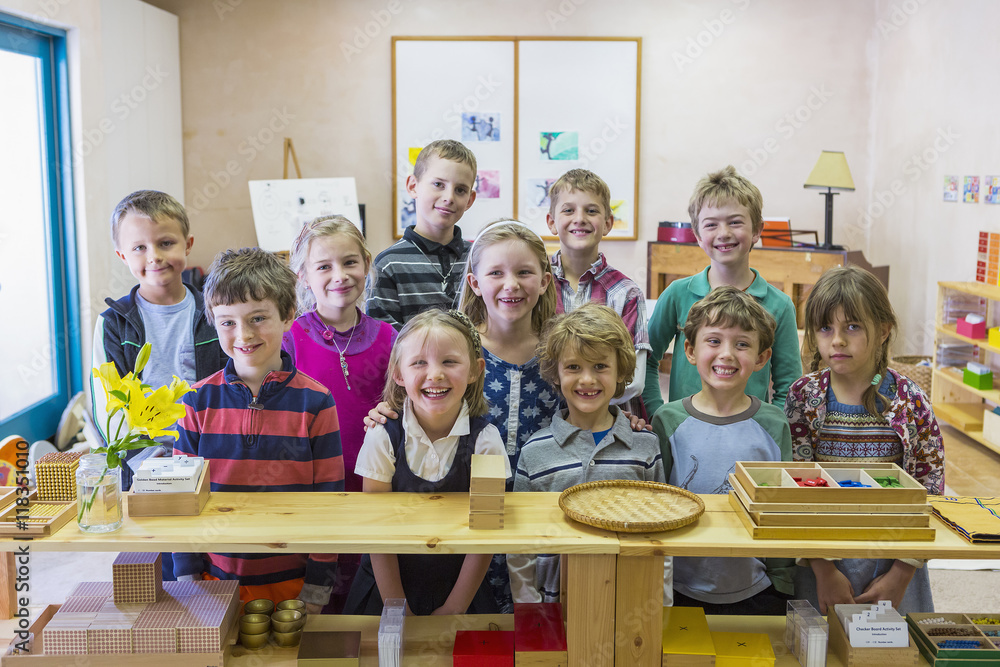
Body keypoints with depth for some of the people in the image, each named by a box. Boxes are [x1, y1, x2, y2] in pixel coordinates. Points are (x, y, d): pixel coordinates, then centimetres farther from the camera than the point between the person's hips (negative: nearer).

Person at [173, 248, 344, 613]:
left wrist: (316, 592, -6)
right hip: (216, 576, 1)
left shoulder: (315, 402, -8)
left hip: (292, 580, -1)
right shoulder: (199, 401, -3)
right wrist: (188, 580, -1)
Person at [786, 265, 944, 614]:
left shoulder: (909, 401, -6)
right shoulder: (804, 396, -6)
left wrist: (901, 575, -7)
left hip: (894, 563, 0)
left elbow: (930, 491, -3)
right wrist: (824, 570, -11)